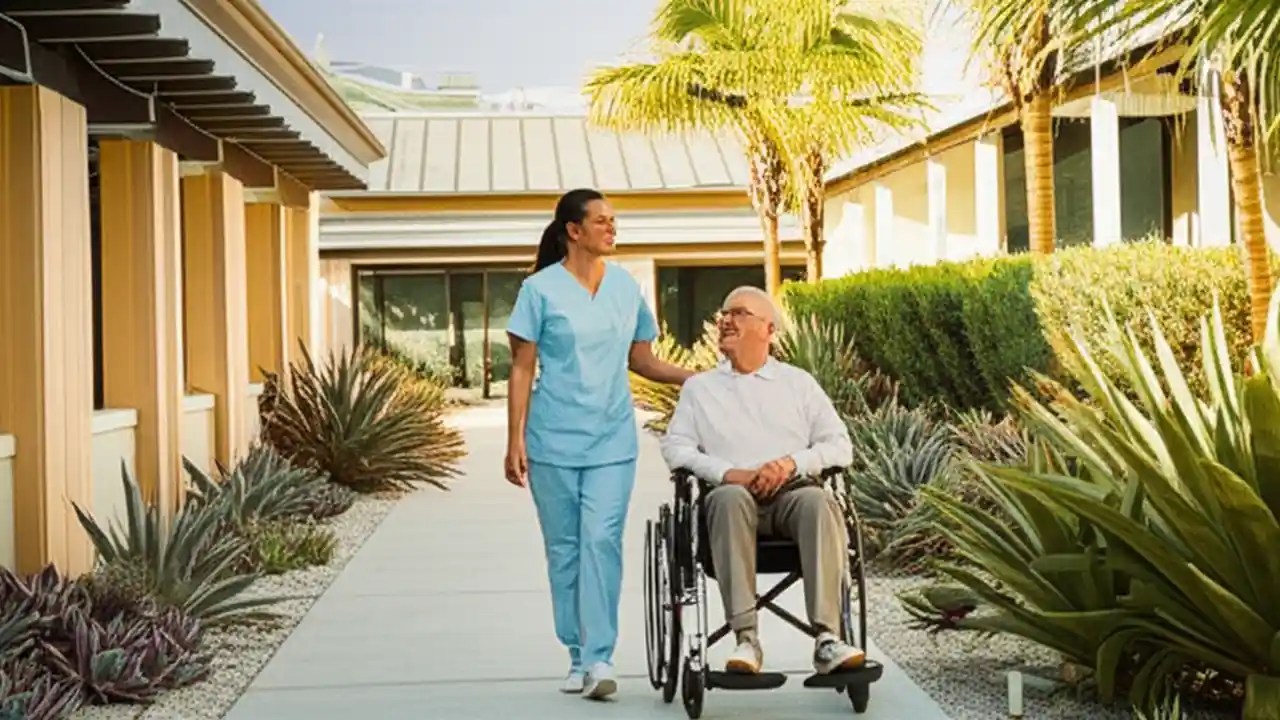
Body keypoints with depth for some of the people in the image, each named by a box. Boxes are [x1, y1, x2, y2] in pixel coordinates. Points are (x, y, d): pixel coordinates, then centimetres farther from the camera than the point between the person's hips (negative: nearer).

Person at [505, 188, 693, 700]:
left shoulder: (627, 286, 8)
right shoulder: (540, 289, -2)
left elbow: (641, 360, 15)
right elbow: (522, 369, -2)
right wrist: (515, 441, -7)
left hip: (612, 440, 2)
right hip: (554, 440, -1)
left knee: (602, 541, -10)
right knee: (563, 547, 5)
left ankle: (600, 658, -11)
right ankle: (578, 657, 15)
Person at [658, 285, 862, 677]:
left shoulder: (799, 382, 21)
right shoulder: (700, 387, 22)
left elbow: (840, 446, 13)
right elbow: (675, 447, 9)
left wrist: (791, 462, -8)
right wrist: (726, 472, -10)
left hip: (793, 489, 0)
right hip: (734, 493, 0)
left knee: (819, 501, -36)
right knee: (730, 498, -37)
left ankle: (827, 639, -42)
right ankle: (746, 640, -43)